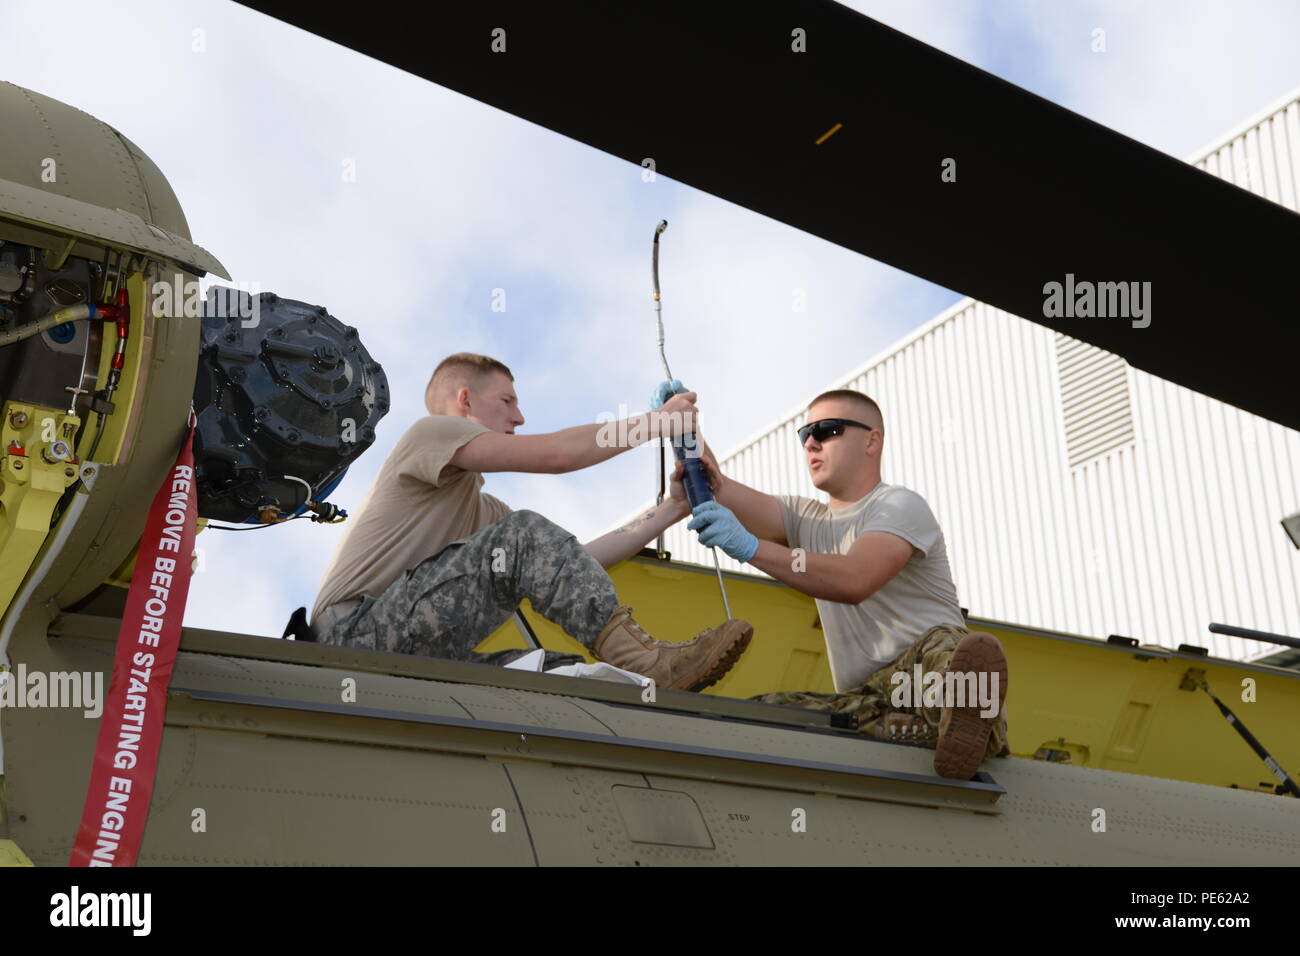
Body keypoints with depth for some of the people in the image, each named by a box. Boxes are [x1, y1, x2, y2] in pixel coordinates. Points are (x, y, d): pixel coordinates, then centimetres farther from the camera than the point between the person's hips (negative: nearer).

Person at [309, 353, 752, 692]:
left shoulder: (484, 510, 30)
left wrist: (669, 511, 17)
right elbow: (556, 454, -9)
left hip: (415, 658, 9)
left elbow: (574, 562, 18)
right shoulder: (429, 432, 3)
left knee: (565, 671, -10)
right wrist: (659, 421, 1)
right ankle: (645, 661, -32)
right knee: (524, 534, -22)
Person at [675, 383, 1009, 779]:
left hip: (928, 678, -6)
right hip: (863, 700, 6)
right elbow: (723, 493, 2)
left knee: (943, 645, -36)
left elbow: (853, 580, -23)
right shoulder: (806, 518, 20)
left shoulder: (900, 504, -2)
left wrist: (750, 548, -31)